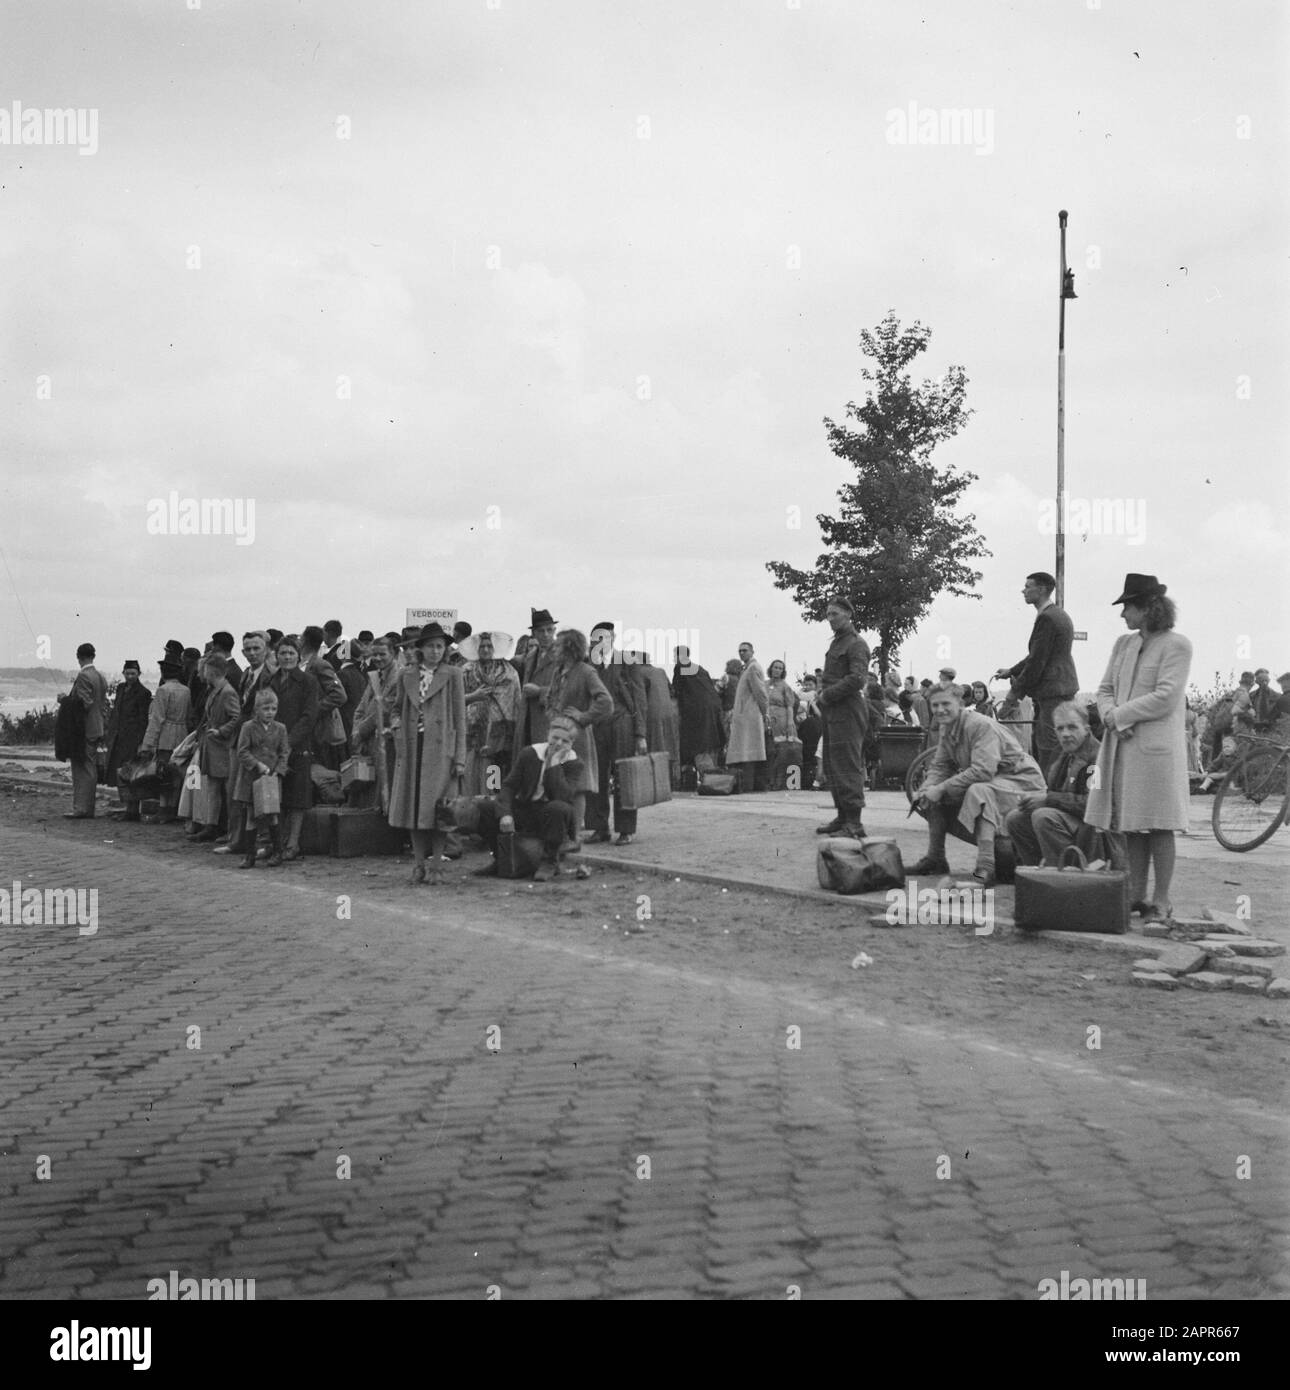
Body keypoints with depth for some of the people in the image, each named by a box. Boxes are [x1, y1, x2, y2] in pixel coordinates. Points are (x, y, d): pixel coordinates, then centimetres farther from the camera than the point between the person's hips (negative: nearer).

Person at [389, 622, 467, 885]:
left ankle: (435, 866, 2)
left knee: (437, 808, -4)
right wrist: (400, 742, 6)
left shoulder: (452, 674, 2)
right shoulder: (407, 675, 10)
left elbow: (460, 717, 1)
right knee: (413, 807, 3)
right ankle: (418, 865, 11)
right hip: (412, 749, 3)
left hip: (440, 748, -3)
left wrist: (460, 757, -5)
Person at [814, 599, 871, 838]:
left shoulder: (856, 644, -9)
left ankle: (854, 823, -12)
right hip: (833, 713, 10)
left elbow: (856, 679, -20)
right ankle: (842, 817, 18)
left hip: (847, 712, -10)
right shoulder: (836, 643, 20)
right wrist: (822, 693, 10)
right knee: (832, 767, 11)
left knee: (847, 767, -11)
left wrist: (828, 694, -14)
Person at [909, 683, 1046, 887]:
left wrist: (942, 788, -31)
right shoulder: (946, 729, 4)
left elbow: (982, 771, -33)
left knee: (979, 791, -39)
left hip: (1021, 781, -9)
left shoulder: (981, 726, -24)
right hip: (991, 783, 9)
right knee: (934, 795, 2)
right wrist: (926, 790, -14)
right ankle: (935, 859, 11)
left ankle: (986, 868, -43)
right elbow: (939, 767, 7)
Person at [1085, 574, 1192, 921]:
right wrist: (1110, 716, -6)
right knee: (1133, 827, 10)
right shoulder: (1124, 644, 14)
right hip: (1122, 747, 7)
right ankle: (1136, 895, 16)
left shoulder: (1176, 645, -6)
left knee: (1158, 827, -2)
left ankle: (1161, 902, 3)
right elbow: (1105, 689, 15)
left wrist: (1118, 716, -11)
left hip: (1156, 748, -6)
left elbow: (1165, 699, -14)